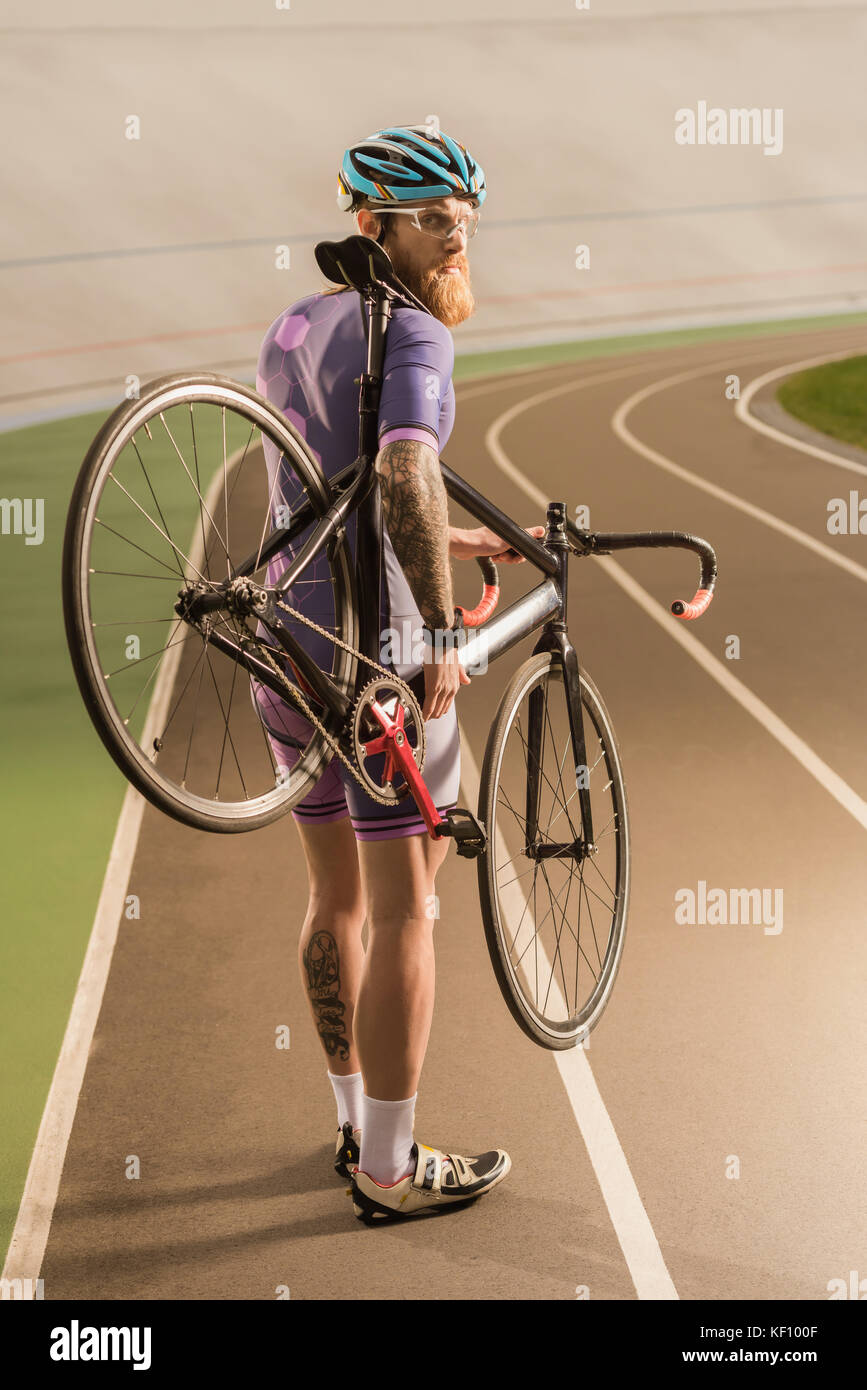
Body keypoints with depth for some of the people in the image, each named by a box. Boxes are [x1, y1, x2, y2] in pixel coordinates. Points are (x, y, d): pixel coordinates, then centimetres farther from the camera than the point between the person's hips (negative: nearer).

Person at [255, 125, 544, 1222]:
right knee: (407, 915, 2)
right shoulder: (410, 332, -13)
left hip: (289, 642, 9)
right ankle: (391, 1170, 11)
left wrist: (452, 543, 24)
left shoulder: (288, 331, 15)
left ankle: (353, 1123, 32)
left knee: (336, 900, 18)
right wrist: (443, 633, -27)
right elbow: (405, 476, -32)